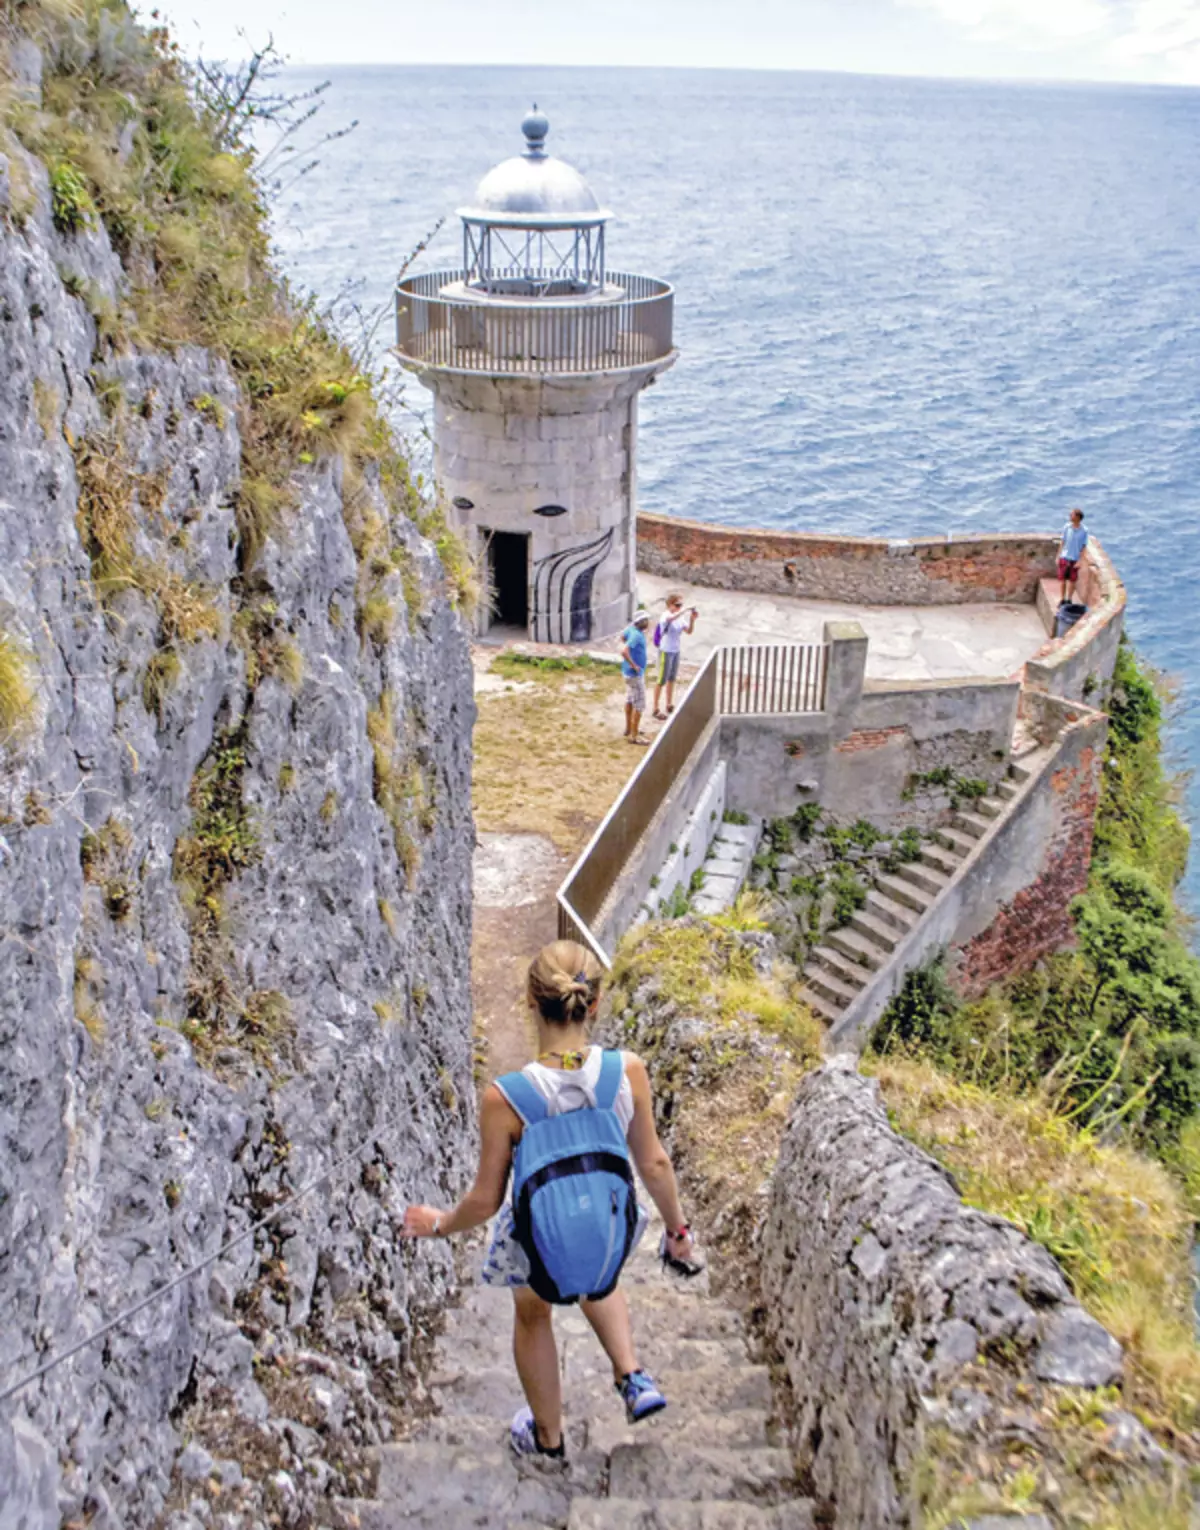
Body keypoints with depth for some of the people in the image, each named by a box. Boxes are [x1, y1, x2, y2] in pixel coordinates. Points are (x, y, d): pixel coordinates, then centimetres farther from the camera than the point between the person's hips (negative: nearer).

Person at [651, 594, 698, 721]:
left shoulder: (680, 617, 0)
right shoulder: (666, 615, -19)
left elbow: (689, 631, -1)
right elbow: (671, 619, -44)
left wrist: (692, 619, -16)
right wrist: (686, 610, -43)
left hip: (676, 651, 7)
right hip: (666, 652, -7)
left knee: (672, 679, 18)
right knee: (662, 681, 1)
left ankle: (669, 706, 32)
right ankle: (656, 709, 10)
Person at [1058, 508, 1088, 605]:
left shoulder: (1083, 531, -9)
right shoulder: (1066, 527, -4)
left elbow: (1083, 547, -5)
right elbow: (1063, 542, 4)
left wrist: (1079, 561, -10)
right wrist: (1058, 556, 3)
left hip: (1075, 559, -1)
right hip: (1064, 557, 2)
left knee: (1073, 580, 8)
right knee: (1062, 579, 5)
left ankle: (1070, 599, 20)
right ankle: (1062, 599, 17)